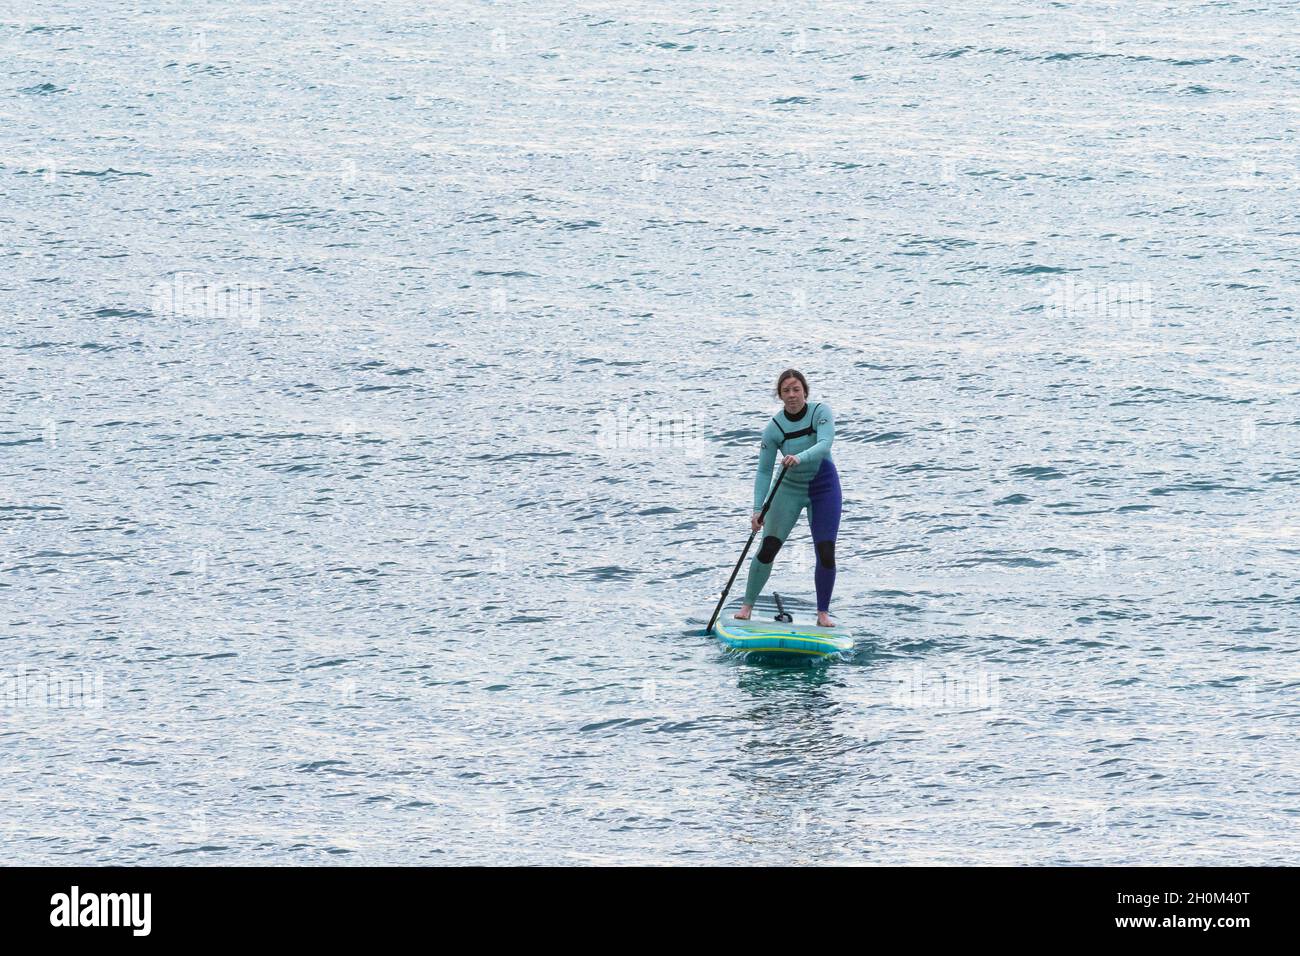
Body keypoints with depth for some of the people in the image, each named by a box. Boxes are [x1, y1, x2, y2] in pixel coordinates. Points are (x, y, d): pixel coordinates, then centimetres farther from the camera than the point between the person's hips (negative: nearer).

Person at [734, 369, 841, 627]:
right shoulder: (774, 428, -14)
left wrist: (799, 458, -52)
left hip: (824, 487, -1)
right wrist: (757, 509, -21)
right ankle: (747, 605, 8)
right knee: (767, 549, -7)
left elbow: (825, 445, -33)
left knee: (826, 553, -6)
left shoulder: (821, 412, -17)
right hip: (790, 489, 1)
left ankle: (823, 613, 7)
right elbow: (764, 472, -12)